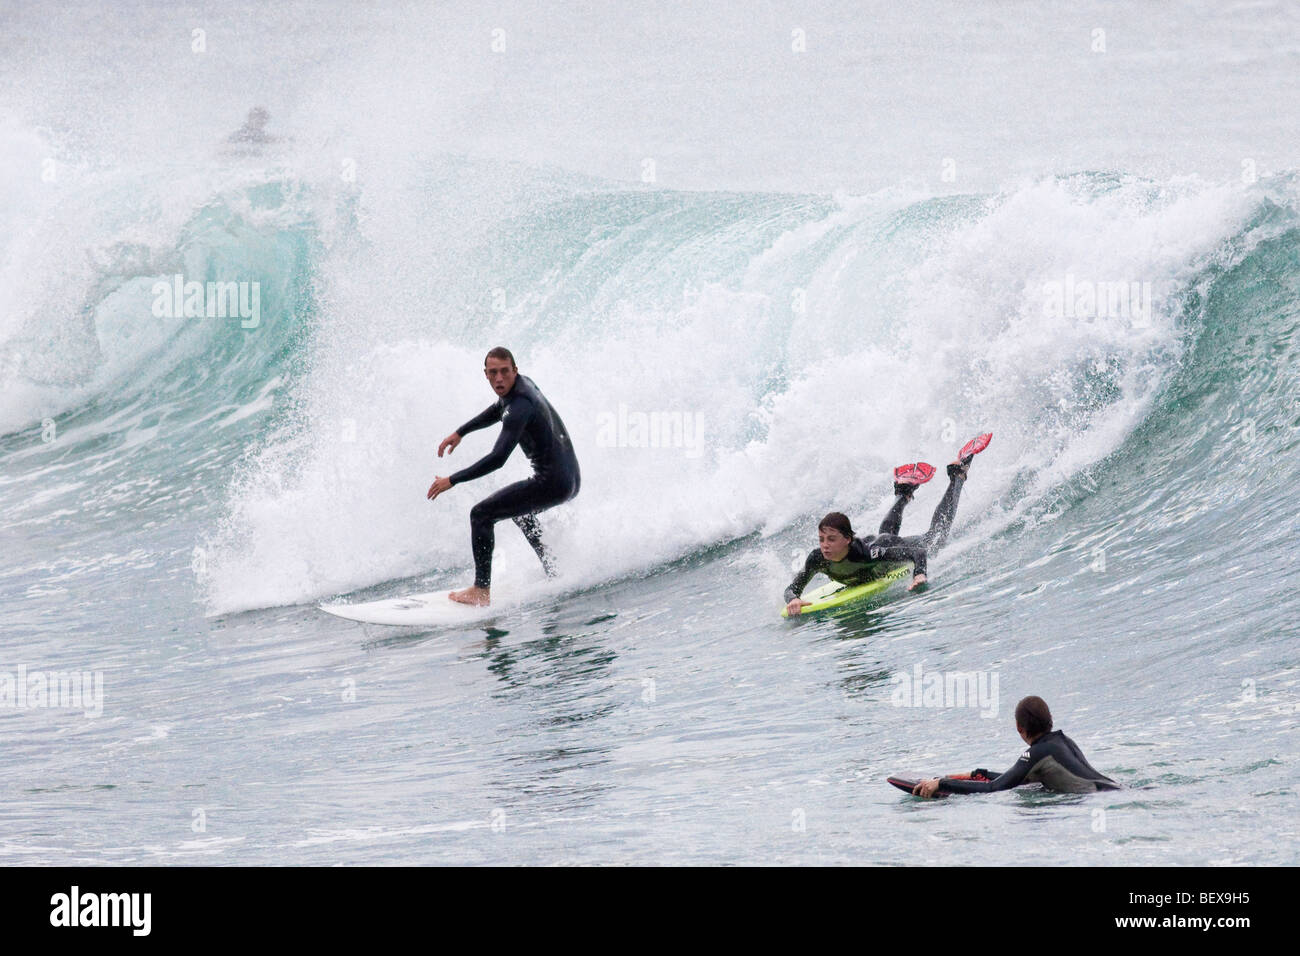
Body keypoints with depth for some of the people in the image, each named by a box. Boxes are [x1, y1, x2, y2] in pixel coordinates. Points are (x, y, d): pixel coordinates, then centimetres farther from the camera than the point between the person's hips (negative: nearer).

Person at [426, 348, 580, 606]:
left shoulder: (519, 407, -23)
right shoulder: (523, 383, 8)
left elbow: (497, 459, -29)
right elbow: (496, 411, 30)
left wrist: (452, 480, -25)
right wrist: (459, 433, 28)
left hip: (552, 483, -10)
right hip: (571, 477, 10)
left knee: (481, 515, -7)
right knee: (520, 510, 37)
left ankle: (481, 591, -10)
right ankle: (556, 577, 37)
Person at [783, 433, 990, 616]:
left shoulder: (867, 553, -47)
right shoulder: (817, 559, -38)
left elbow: (918, 553, -42)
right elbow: (792, 588, -32)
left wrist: (919, 575, -62)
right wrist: (793, 600, -56)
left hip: (893, 547, -3)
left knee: (935, 538, 26)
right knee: (886, 532, 40)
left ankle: (958, 474, 42)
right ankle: (904, 493, 62)